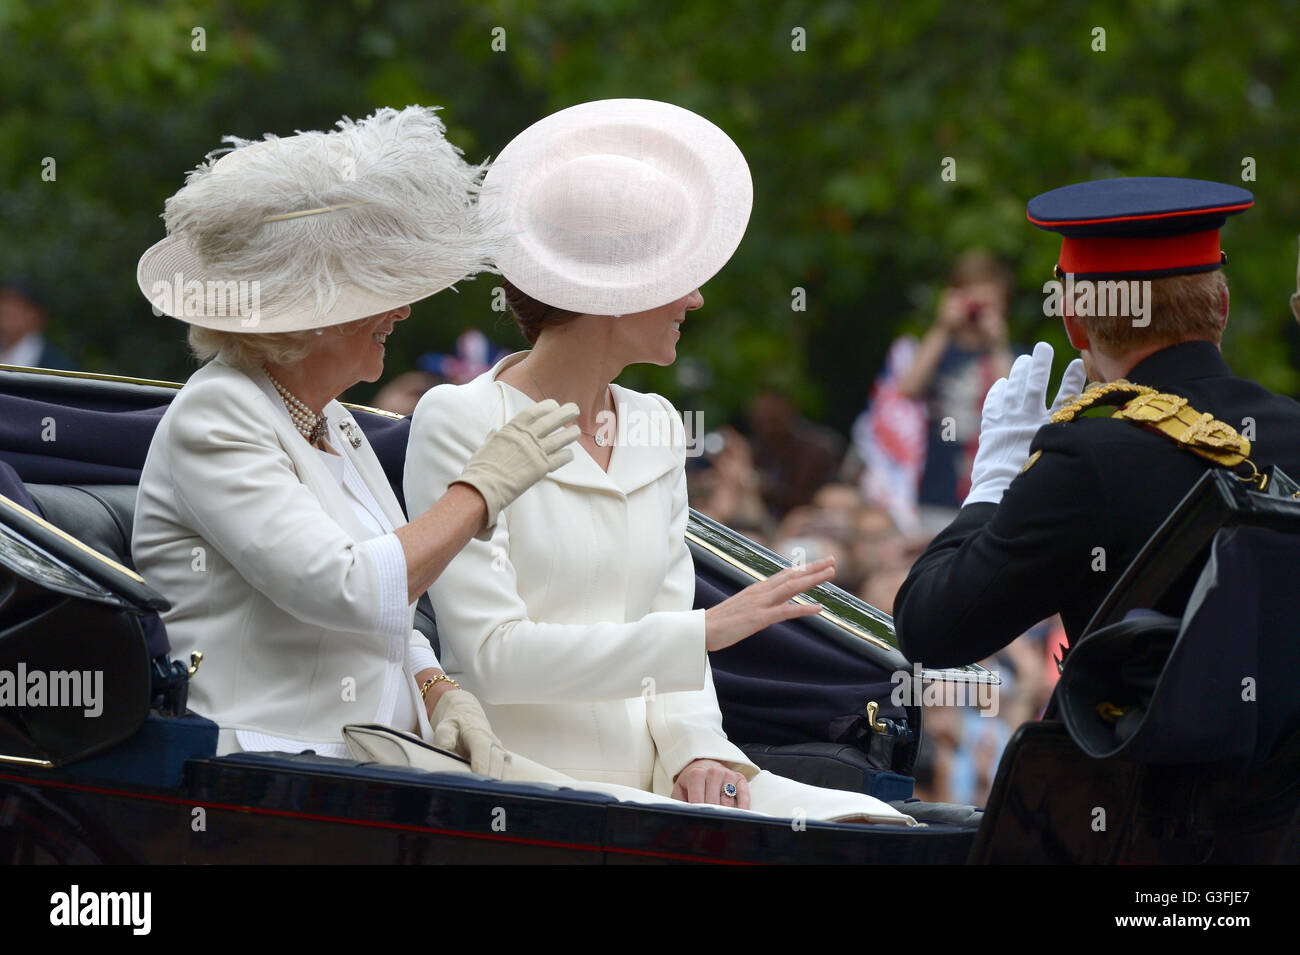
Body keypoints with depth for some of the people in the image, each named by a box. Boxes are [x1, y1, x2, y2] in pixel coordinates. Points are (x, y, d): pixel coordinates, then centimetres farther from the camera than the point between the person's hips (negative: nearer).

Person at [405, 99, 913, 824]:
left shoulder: (656, 427, 17)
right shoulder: (460, 425, -5)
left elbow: (669, 625, 14)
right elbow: (493, 655, -14)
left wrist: (698, 751, -7)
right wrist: (704, 630, -19)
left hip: (651, 778, 7)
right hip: (527, 781, -7)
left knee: (874, 830, -16)